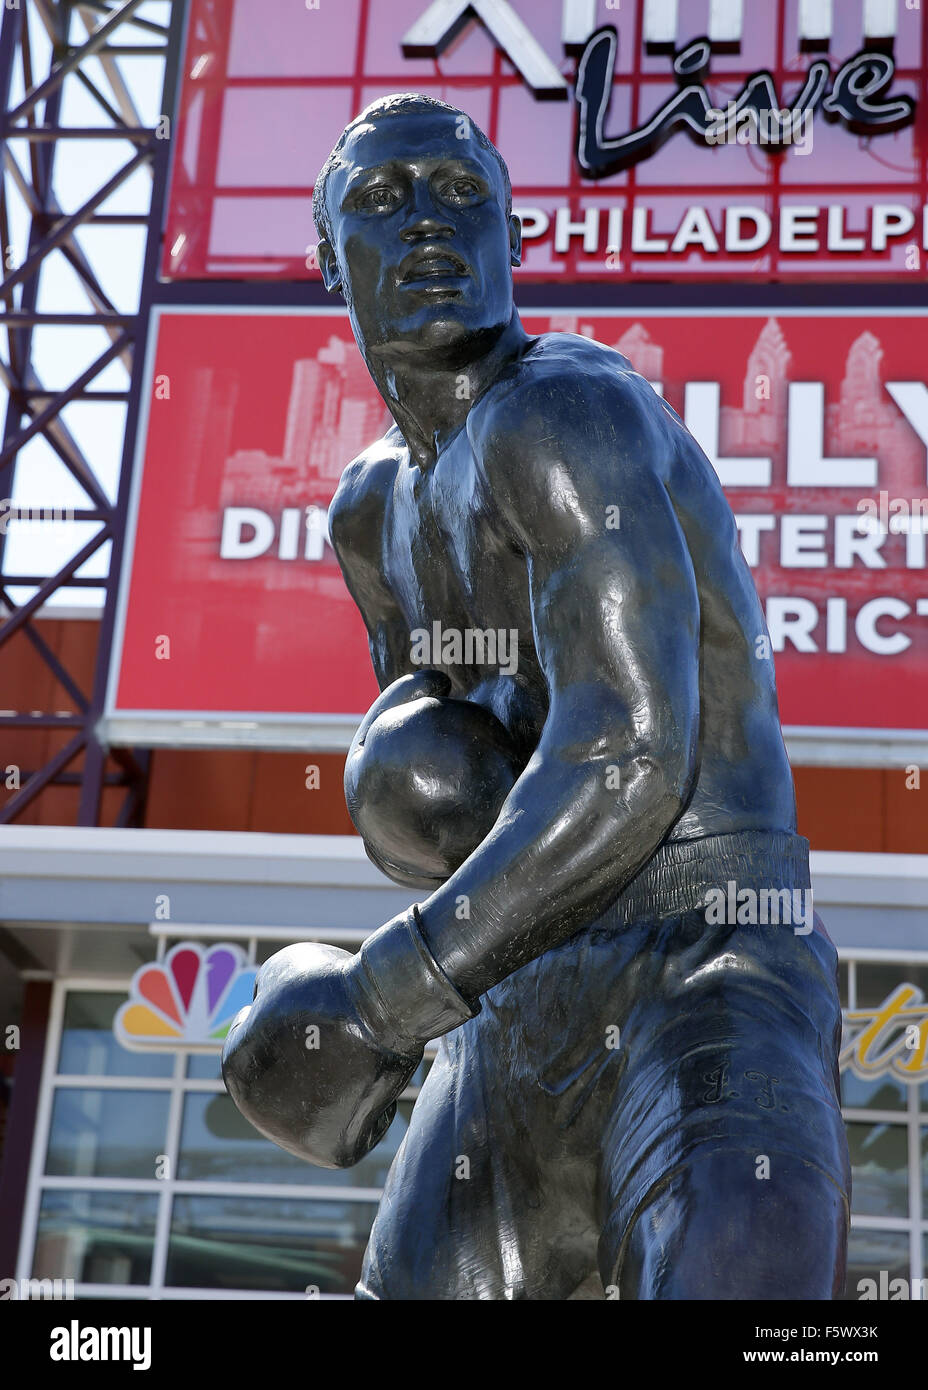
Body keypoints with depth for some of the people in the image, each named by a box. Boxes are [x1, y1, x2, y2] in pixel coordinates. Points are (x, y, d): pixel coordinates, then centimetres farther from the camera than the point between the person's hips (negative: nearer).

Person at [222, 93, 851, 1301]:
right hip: (526, 1011, 8)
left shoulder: (566, 407, -14)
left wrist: (381, 995, -16)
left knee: (742, 1272, -38)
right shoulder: (376, 507, 15)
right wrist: (401, 759, 1)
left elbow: (627, 762, -23)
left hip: (710, 976, -8)